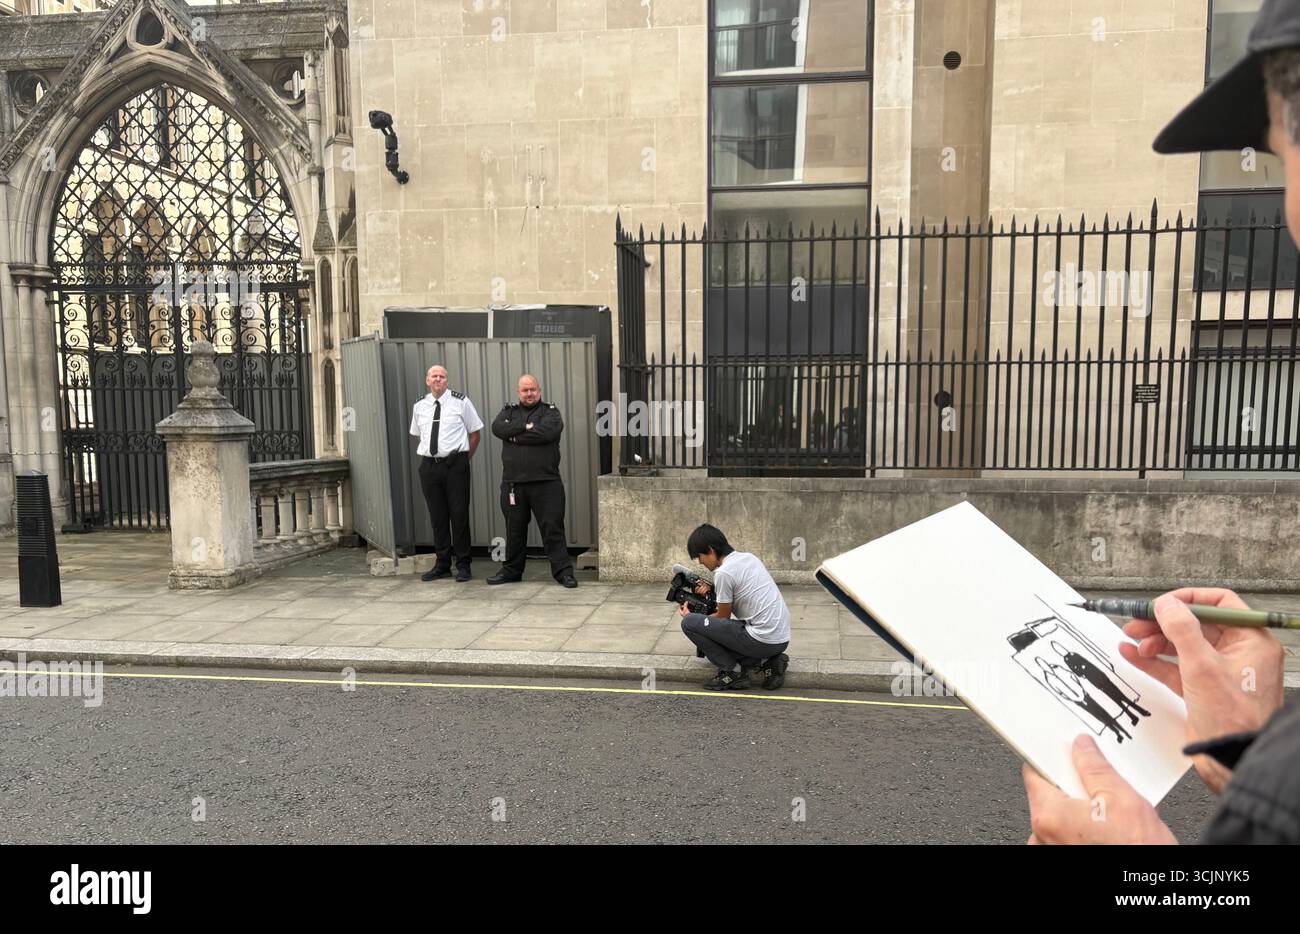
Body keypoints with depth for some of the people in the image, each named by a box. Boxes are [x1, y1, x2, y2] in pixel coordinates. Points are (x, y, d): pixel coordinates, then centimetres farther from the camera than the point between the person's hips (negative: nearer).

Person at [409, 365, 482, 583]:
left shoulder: (461, 402, -1)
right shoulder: (419, 406, 9)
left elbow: (475, 432, 4)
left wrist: (465, 458, 4)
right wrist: (429, 453, 13)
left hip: (455, 464, -4)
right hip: (429, 465, 4)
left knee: (459, 514, -2)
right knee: (437, 516, 9)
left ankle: (463, 565, 8)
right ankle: (442, 564, 19)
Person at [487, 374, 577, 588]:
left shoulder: (550, 411, 6)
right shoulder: (509, 411, 16)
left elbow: (547, 432, -16)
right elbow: (497, 428, -5)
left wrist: (516, 436, -7)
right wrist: (525, 427, -12)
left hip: (546, 483, -3)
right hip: (513, 484, 3)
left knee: (553, 527, -4)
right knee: (514, 529, 13)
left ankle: (563, 571, 1)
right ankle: (511, 570, 25)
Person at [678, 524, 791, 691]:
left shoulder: (723, 572, -13)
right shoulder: (748, 557, 11)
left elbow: (723, 616, -1)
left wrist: (690, 616, 15)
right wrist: (712, 589, 13)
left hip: (763, 640, -9)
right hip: (782, 638, 9)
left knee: (689, 623, -5)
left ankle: (733, 672, 2)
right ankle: (767, 661, 12)